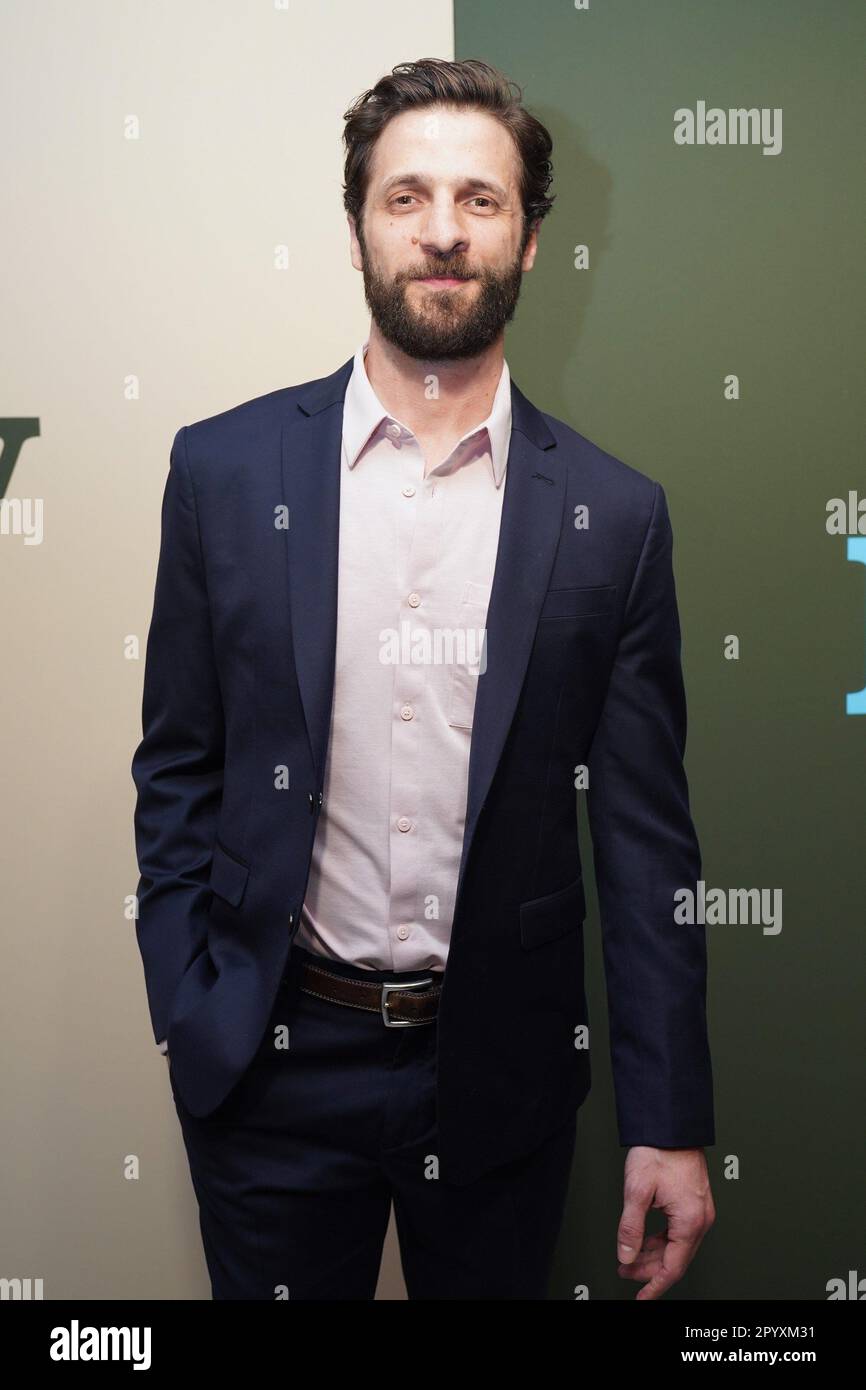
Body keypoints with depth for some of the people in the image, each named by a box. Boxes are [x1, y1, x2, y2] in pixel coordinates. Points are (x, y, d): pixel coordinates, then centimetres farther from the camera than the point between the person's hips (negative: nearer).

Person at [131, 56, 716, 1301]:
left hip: (503, 1068, 1)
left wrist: (670, 1123, -4)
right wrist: (187, 1015, -3)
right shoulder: (226, 469, -4)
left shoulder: (614, 514, -5)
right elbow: (177, 773, 2)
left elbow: (646, 836, -3)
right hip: (271, 1063, 0)